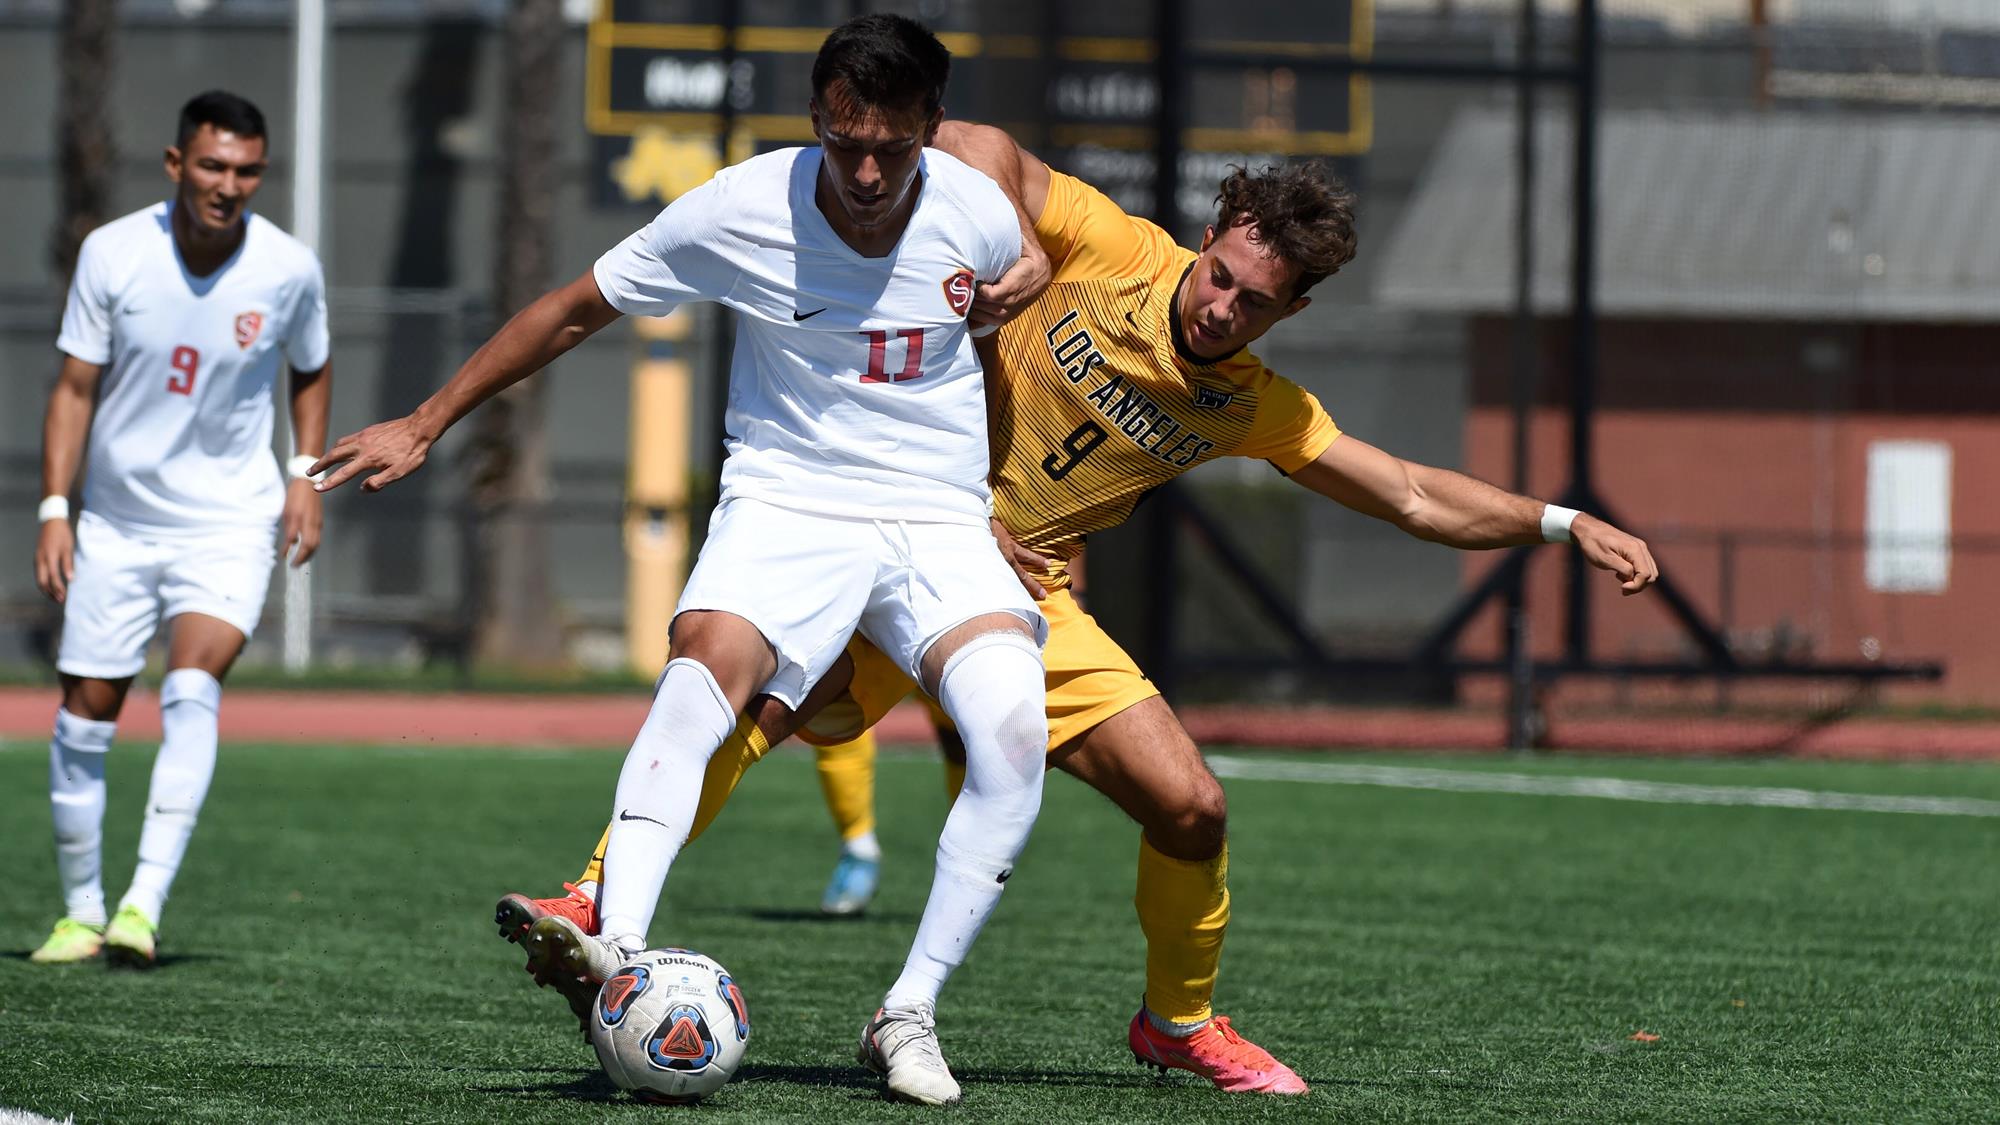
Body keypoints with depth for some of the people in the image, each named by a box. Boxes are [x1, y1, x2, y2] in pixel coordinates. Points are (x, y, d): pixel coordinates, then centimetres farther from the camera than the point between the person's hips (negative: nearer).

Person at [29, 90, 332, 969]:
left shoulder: (289, 270, -9)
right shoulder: (112, 253, -11)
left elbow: (311, 371, 11)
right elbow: (76, 387, -2)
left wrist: (306, 473, -1)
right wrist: (54, 510, -8)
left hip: (230, 519, -2)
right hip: (116, 521, 2)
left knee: (193, 687, -24)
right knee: (84, 715, 4)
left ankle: (144, 904, -28)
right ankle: (82, 913, 21)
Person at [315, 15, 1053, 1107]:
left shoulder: (977, 213, -7)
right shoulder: (741, 209, -11)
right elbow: (573, 311, 2)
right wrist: (424, 425, 4)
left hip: (941, 521, 1)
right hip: (784, 505, -1)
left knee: (1013, 724, -27)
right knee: (701, 669, -34)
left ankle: (906, 1016, -16)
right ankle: (617, 947, -49)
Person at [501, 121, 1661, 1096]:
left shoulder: (1255, 409, 3)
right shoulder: (1114, 253, -9)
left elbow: (1414, 496, 8)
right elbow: (978, 151, -5)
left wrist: (1565, 524, 1)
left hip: (1026, 592, 4)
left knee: (1192, 807, -4)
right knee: (755, 691, -31)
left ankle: (1179, 1021, 23)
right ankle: (604, 905, -27)